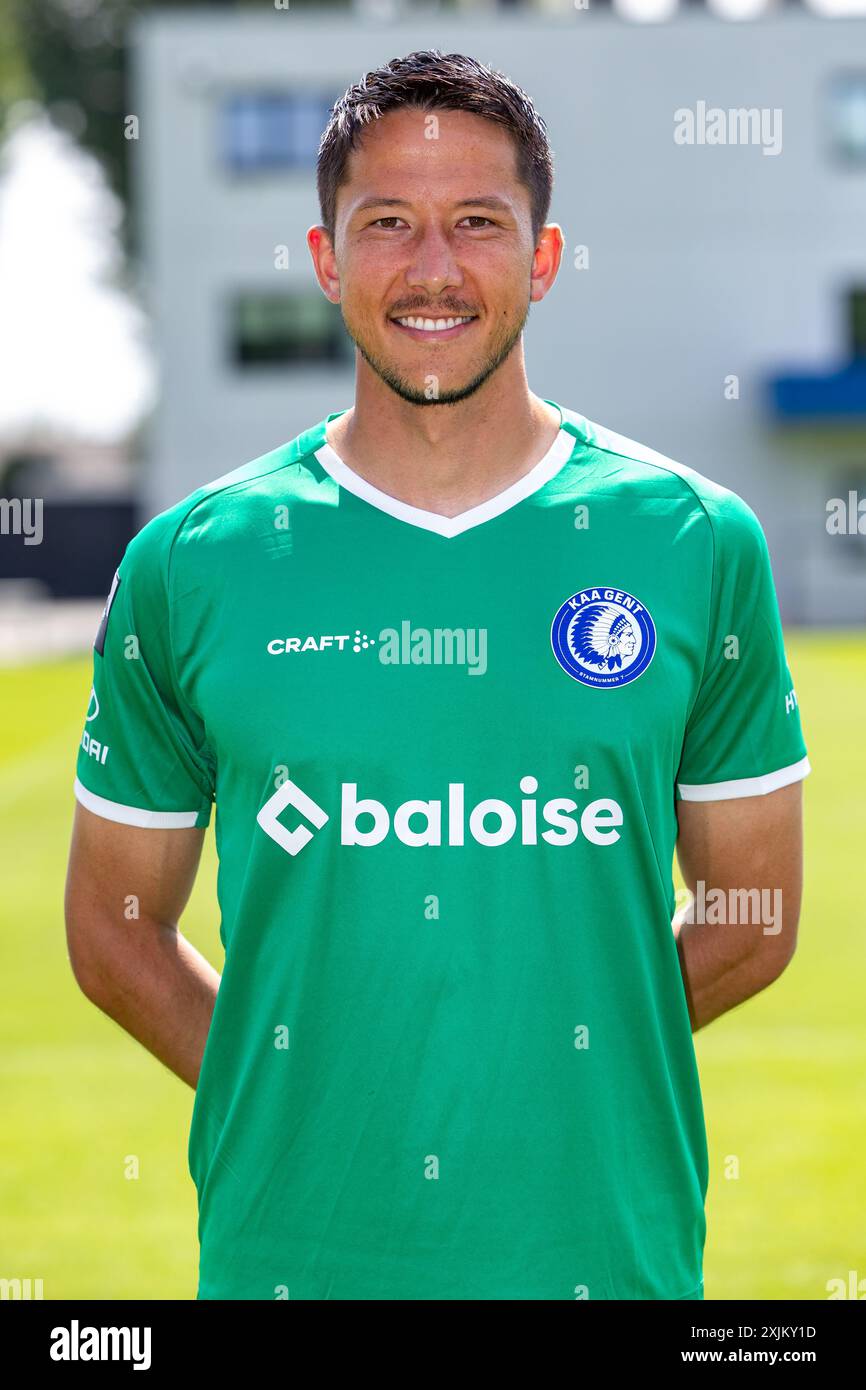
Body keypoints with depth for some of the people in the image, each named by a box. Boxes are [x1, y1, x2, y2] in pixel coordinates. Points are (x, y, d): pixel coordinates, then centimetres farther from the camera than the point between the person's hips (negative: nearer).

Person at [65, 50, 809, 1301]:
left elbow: (754, 920, 6)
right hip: (286, 1244, 0)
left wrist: (558, 1057, -2)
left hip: (607, 1243, 0)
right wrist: (301, 1093, -3)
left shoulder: (697, 545, 1)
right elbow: (115, 929, 7)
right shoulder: (192, 565, 1)